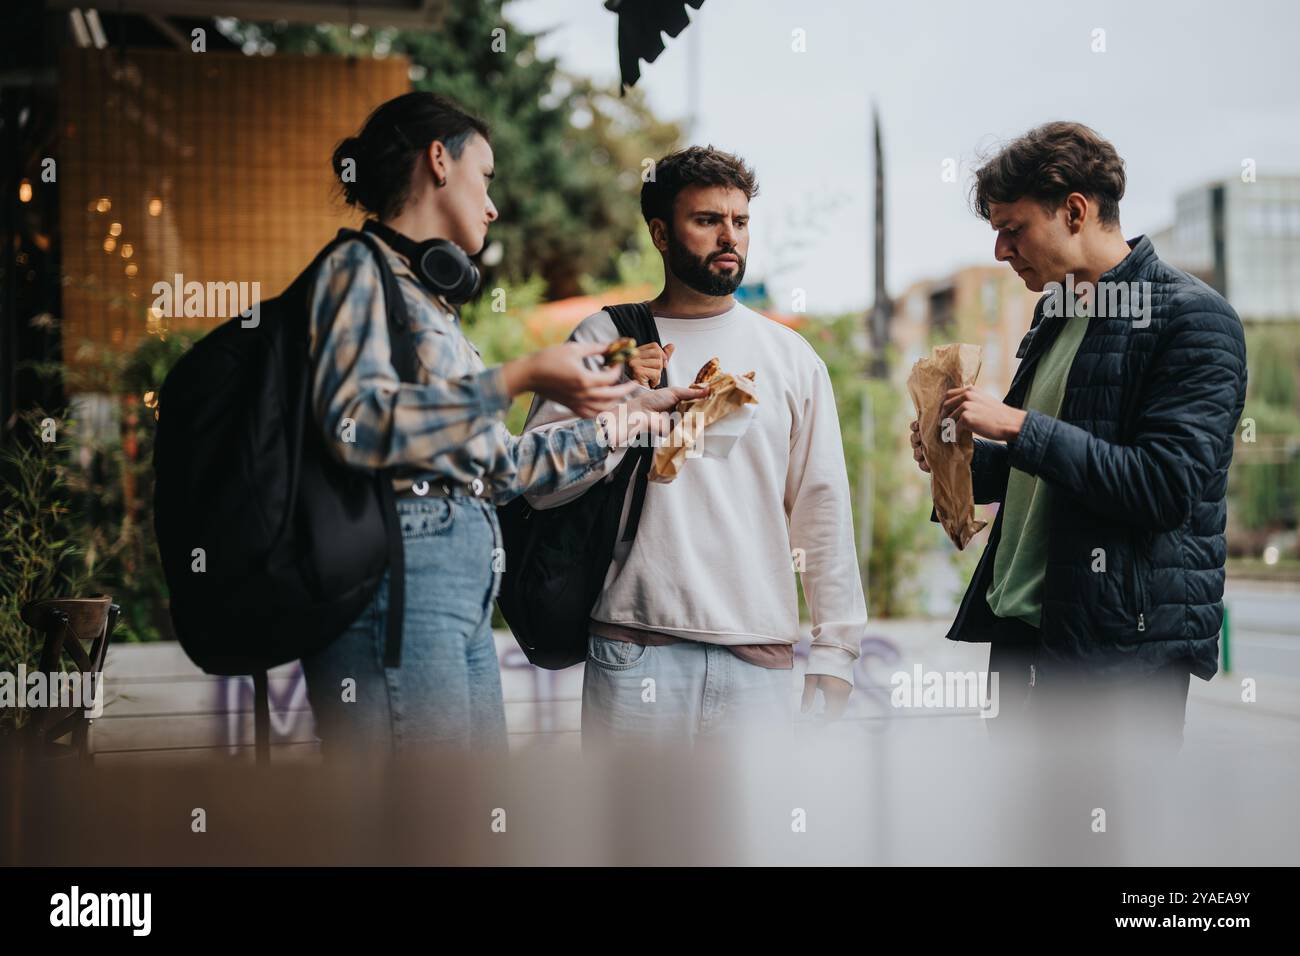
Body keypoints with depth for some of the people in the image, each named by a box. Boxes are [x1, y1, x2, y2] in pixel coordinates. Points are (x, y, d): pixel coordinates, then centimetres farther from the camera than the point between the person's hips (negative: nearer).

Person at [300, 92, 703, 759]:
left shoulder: (428, 299, 24)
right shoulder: (360, 268, 0)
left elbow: (498, 465, 28)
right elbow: (356, 424, -17)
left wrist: (624, 419, 35)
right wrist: (520, 378, -16)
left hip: (463, 598, 9)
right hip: (401, 573, -9)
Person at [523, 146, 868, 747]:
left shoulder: (790, 357, 14)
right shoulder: (604, 341, 7)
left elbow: (822, 510, 12)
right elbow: (536, 478, 2)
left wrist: (833, 652, 6)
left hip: (760, 653, 2)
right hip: (635, 648, -2)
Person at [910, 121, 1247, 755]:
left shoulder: (1190, 318, -11)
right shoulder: (1058, 313, 16)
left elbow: (1166, 486, -20)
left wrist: (1018, 427, -19)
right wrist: (961, 458, 7)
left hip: (1123, 639, -8)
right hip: (1025, 629, 8)